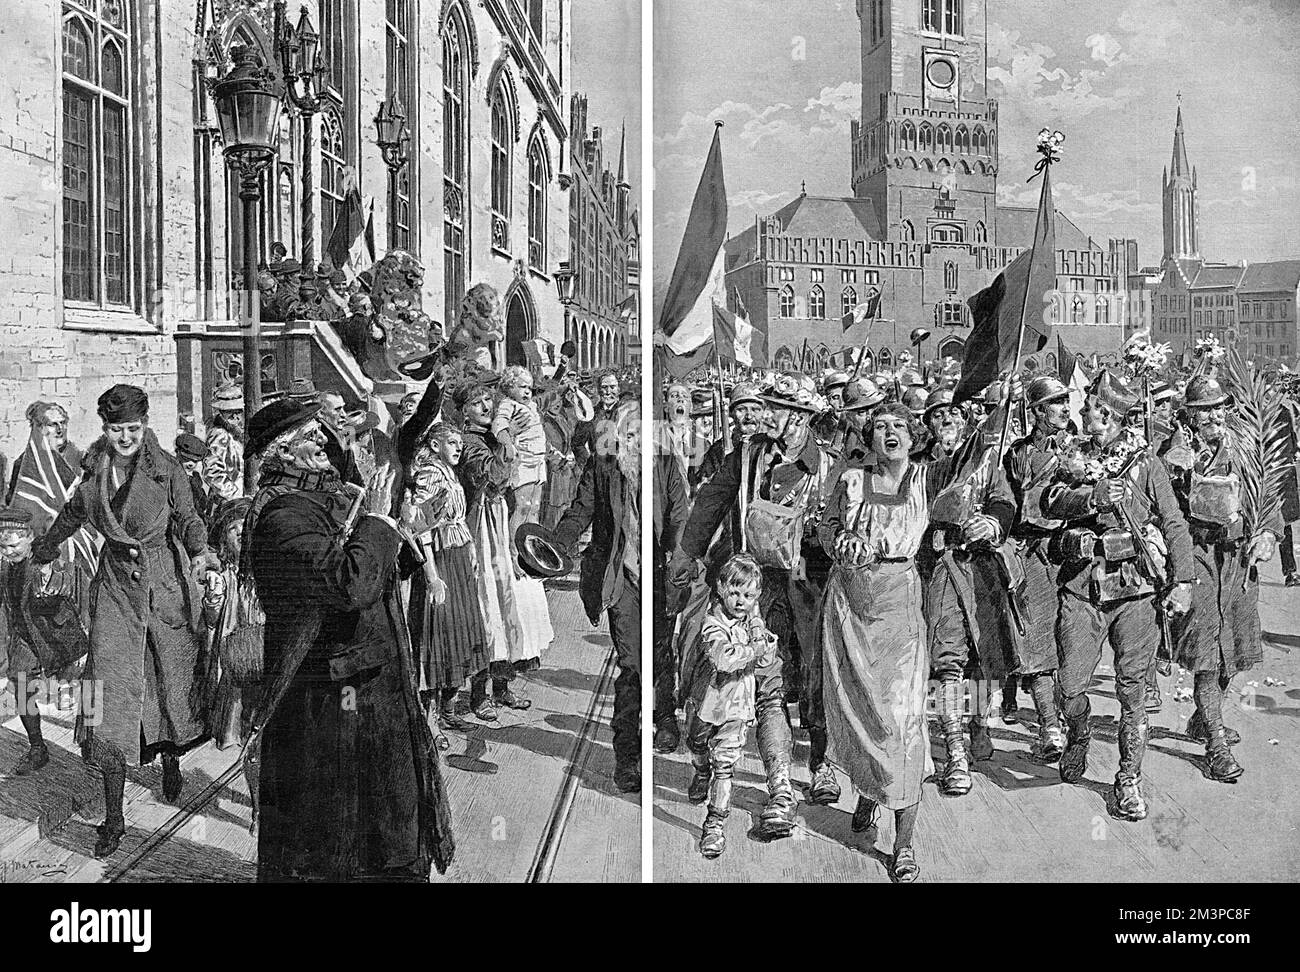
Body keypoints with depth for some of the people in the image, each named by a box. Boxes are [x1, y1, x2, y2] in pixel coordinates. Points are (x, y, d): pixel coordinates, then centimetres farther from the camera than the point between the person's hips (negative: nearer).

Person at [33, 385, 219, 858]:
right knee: (111, 690, -6)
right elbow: (71, 515, 22)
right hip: (116, 586, 2)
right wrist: (43, 548, 36)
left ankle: (172, 758, 41)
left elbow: (188, 517, -4)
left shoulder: (167, 469, -4)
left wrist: (199, 552, -24)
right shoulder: (93, 471, 6)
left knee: (173, 679, 9)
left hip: (166, 583, -2)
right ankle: (113, 817, 0)